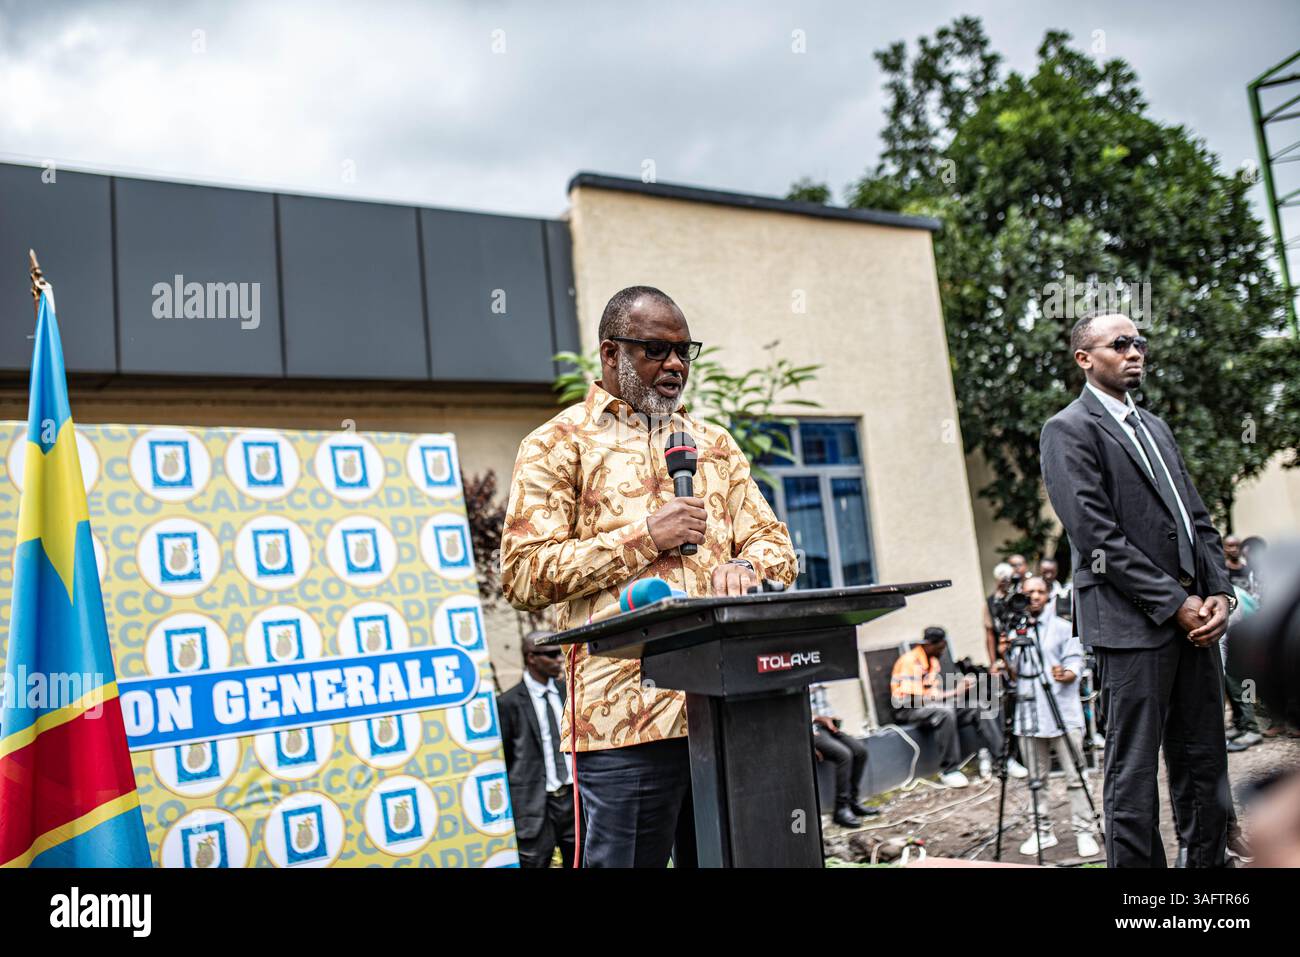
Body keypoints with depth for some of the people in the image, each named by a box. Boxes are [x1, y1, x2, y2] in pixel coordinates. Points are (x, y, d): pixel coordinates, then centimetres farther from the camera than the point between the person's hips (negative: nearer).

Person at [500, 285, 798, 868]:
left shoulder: (714, 444, 20)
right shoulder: (558, 445, 4)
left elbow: (776, 544, 18)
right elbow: (524, 575, -5)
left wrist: (744, 566, -7)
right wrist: (644, 536, -11)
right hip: (625, 713, -4)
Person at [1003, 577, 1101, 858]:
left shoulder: (1064, 628, 4)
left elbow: (1075, 667, -3)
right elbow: (1014, 675, 12)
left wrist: (1065, 674, -25)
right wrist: (1006, 657, -8)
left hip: (1063, 715, -3)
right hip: (1028, 715, 3)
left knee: (1075, 777, -3)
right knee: (1036, 779, 8)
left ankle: (1084, 832, 4)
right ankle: (1043, 831, 17)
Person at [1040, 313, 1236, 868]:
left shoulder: (1155, 427, 20)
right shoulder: (1069, 431, -6)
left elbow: (1198, 518, 18)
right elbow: (1098, 537, -14)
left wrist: (1219, 593, 2)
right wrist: (1175, 603, -13)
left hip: (1192, 618, 8)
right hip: (1132, 623, -8)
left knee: (1204, 762, 13)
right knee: (1134, 771, 0)